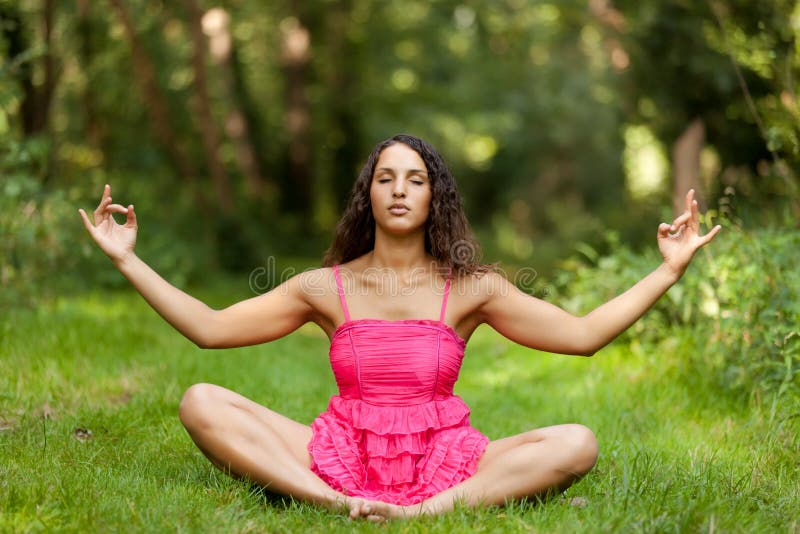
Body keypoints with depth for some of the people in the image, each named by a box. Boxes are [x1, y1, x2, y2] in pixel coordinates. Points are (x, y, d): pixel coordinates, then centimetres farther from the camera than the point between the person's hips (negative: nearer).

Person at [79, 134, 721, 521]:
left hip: (444, 459, 0)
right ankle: (338, 503, -34)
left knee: (577, 443, -24)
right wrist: (128, 260, 4)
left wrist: (669, 270, -3)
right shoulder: (326, 287, 7)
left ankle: (424, 511, -36)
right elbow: (209, 328, 7)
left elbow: (582, 334, 2)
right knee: (201, 403, -18)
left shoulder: (470, 288, 5)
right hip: (342, 454, 1)